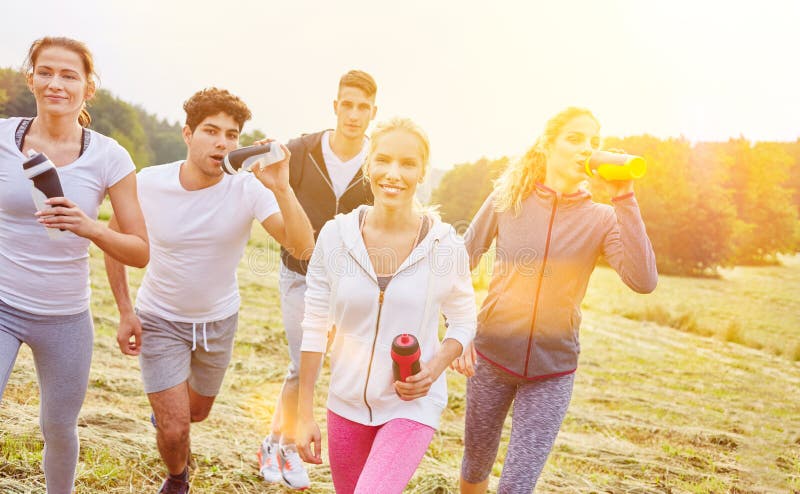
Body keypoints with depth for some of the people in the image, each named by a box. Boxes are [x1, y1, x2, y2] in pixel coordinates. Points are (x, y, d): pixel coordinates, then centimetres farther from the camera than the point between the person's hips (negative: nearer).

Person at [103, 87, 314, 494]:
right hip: (160, 319, -1)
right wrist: (125, 312, -8)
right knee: (174, 429, -6)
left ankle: (163, 404, 61)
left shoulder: (249, 190, -23)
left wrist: (281, 189, -51)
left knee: (197, 412, 23)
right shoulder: (148, 183, -20)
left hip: (219, 319, 2)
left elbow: (302, 248, -36)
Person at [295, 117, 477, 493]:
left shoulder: (445, 246, -13)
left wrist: (435, 368, -17)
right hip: (347, 401, 3)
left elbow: (463, 322, 2)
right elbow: (314, 328, -2)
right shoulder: (336, 234, -10)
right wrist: (305, 413, -2)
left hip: (412, 404, -2)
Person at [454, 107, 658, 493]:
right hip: (491, 357, 1)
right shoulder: (508, 198, -4)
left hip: (552, 370, 0)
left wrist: (623, 197, -23)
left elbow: (643, 281, -21)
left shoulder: (601, 219, -5)